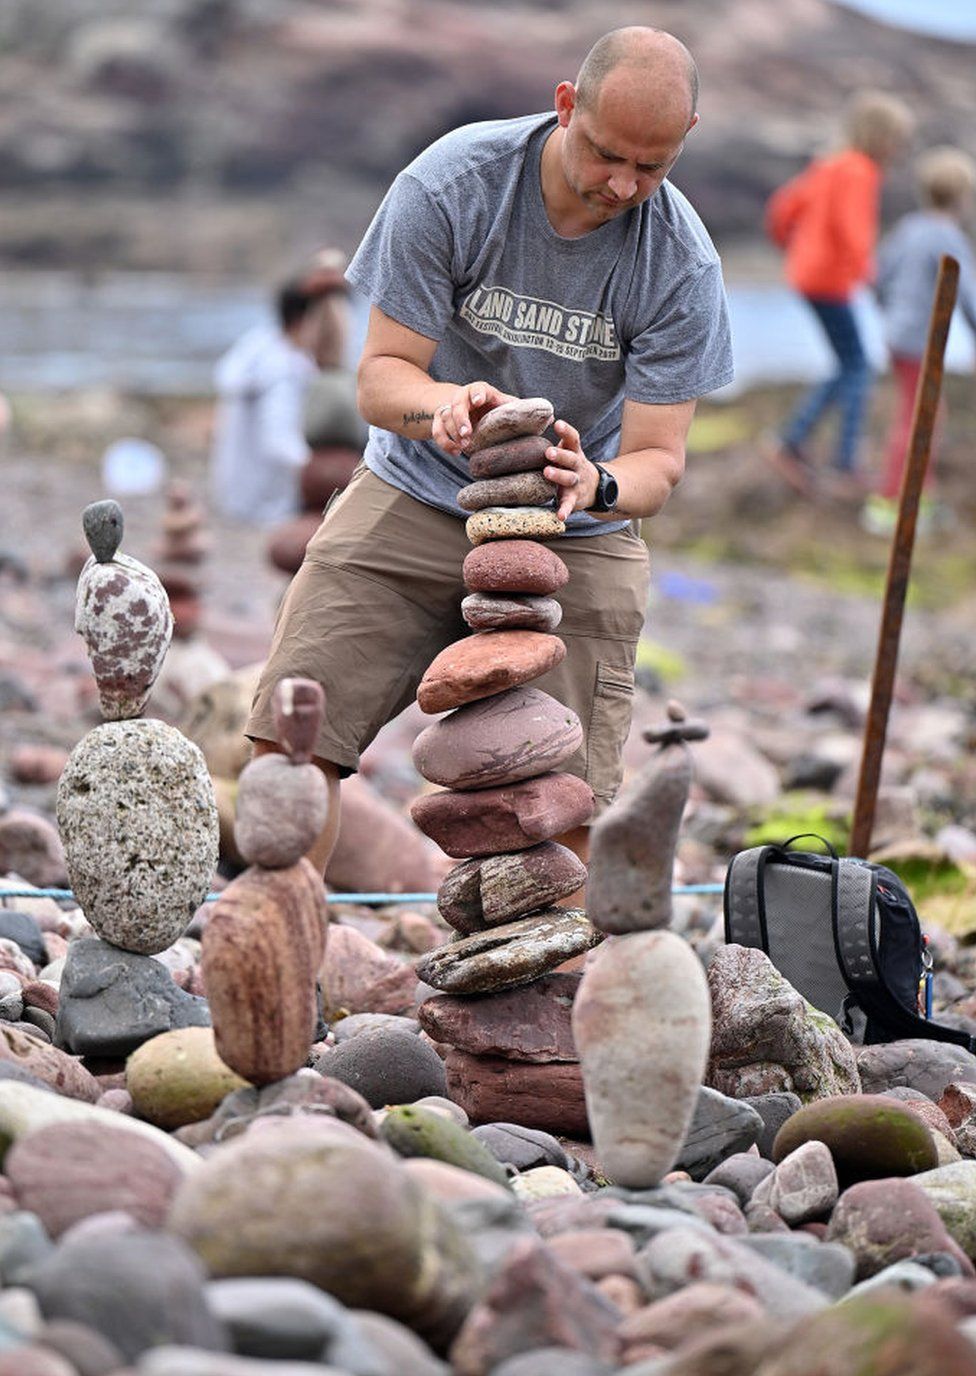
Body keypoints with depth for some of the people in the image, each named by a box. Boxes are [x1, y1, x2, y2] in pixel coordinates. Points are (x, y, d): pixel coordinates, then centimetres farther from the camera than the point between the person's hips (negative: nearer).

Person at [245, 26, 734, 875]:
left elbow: (658, 459, -14)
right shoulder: (451, 184, -17)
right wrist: (444, 402, -38)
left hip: (573, 541, 0)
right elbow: (380, 377, -13)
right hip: (417, 498, 0)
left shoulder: (683, 264, -15)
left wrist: (595, 484, -38)